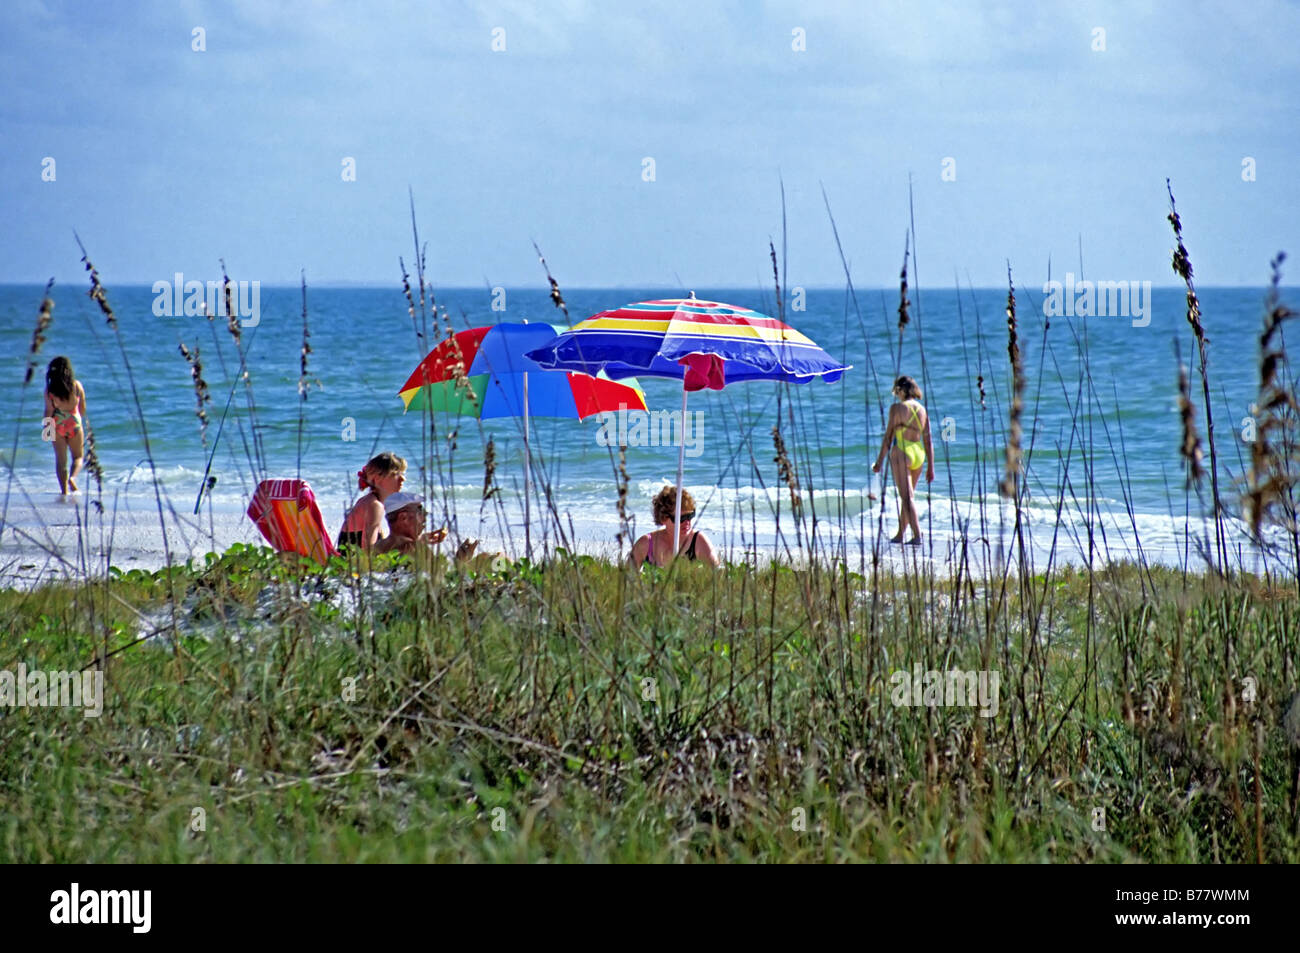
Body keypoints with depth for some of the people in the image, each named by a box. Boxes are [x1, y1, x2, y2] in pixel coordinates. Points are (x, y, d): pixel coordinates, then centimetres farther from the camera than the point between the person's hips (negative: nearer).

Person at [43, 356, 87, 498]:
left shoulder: (50, 388, -7)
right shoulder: (76, 385, -5)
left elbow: (48, 410, -7)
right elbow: (83, 409, 2)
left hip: (57, 425, 0)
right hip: (74, 423, 0)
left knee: (60, 460, 8)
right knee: (78, 457, 14)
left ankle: (64, 491, 4)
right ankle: (72, 477, -14)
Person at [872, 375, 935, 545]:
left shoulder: (897, 408, -6)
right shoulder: (922, 410, 9)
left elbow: (888, 437, -7)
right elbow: (928, 441, 8)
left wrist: (879, 461, -3)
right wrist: (931, 467, 11)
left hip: (901, 452, -6)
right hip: (919, 454, 6)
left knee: (907, 497, -8)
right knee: (908, 495, 18)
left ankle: (917, 535, -19)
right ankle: (900, 534, 27)